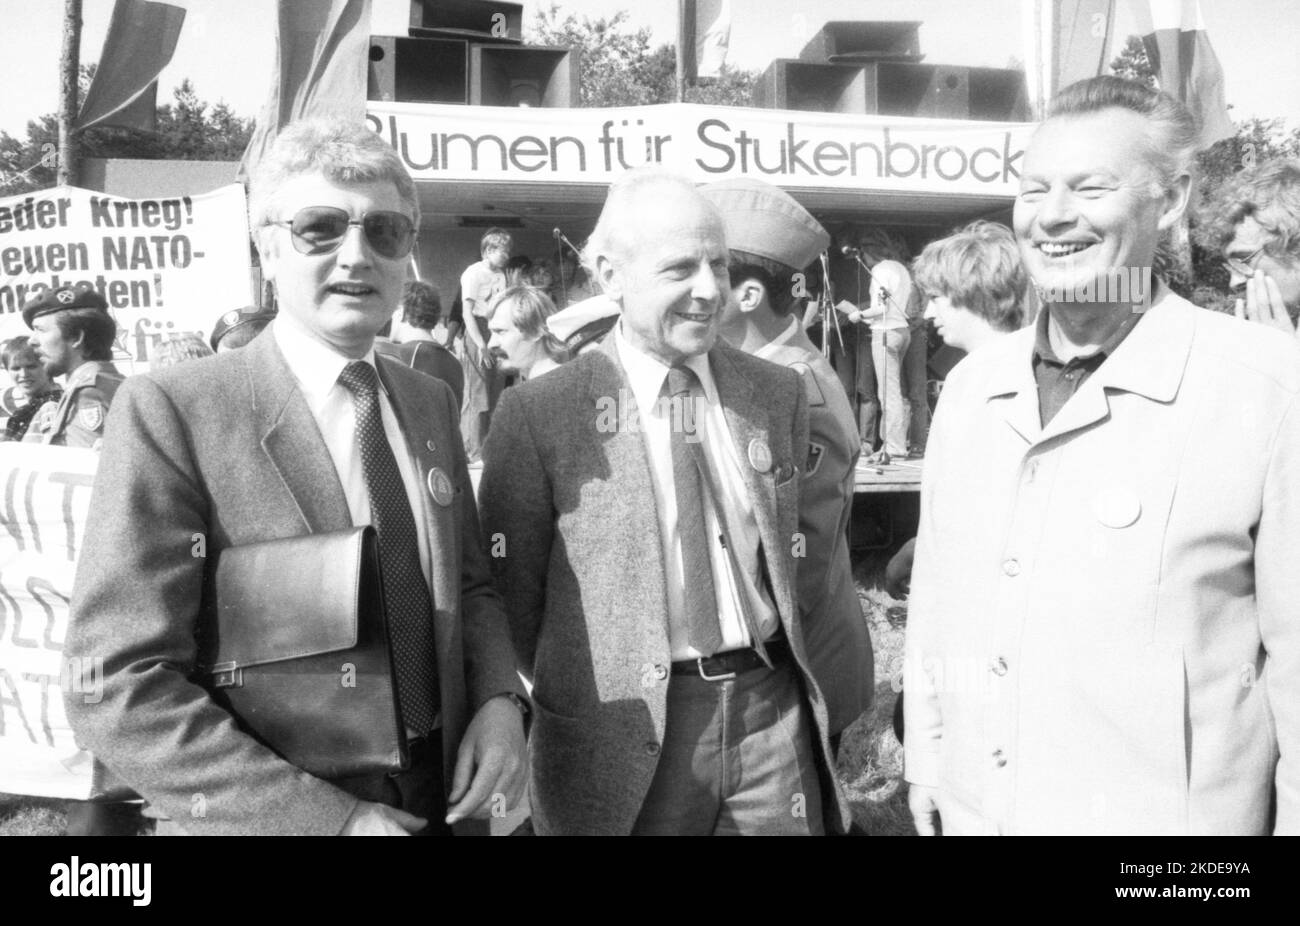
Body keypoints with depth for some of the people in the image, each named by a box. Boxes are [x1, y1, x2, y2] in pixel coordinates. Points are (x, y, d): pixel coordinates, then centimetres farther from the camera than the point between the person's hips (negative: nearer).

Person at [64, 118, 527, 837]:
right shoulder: (172, 413, -15)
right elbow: (117, 690, -19)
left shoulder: (432, 404, 2)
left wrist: (497, 698, -8)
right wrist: (331, 818, -23)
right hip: (273, 817, -5)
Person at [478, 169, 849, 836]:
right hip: (625, 746, -3)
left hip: (774, 713, 3)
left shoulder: (779, 393, 4)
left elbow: (791, 553, 11)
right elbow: (508, 594, -3)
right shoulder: (539, 414, -10)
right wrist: (563, 700, 2)